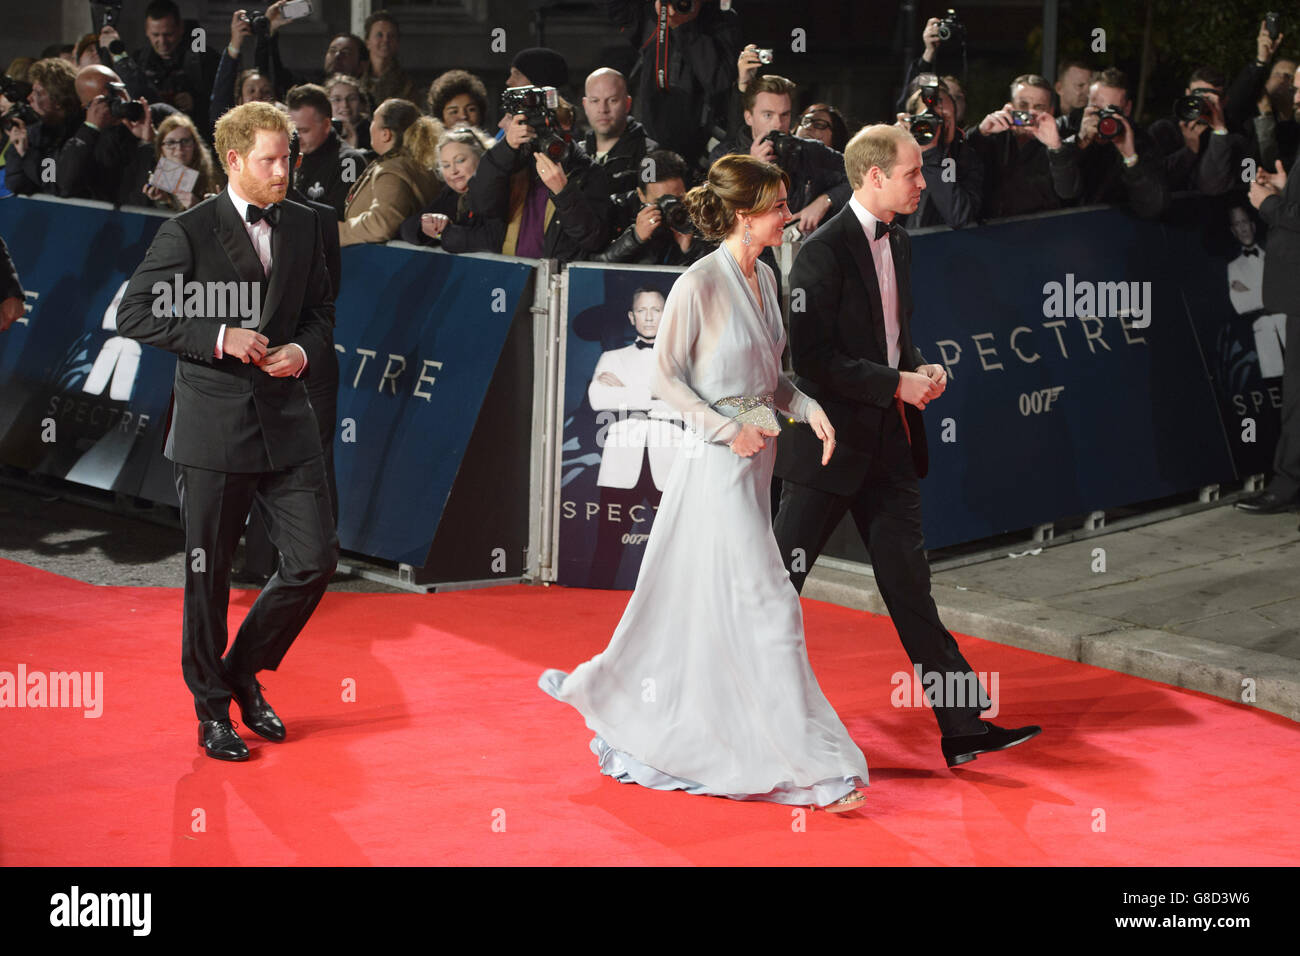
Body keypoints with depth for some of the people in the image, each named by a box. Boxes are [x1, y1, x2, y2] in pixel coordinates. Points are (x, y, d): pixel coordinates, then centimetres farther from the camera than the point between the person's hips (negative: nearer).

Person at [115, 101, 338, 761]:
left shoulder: (302, 225, 8)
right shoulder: (187, 234, -7)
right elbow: (133, 314, -9)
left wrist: (303, 349, -3)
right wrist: (219, 337, -17)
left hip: (286, 420, 4)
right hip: (213, 428, -4)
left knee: (315, 560, 0)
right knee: (207, 575, 4)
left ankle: (245, 672, 23)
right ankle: (212, 708, 20)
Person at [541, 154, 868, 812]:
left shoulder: (763, 278, 9)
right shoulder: (699, 285, -15)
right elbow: (666, 377, -10)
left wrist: (808, 407, 1)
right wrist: (726, 429, -18)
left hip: (756, 459, 9)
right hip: (716, 463, -9)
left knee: (699, 603, 17)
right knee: (768, 605, -8)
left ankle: (605, 693, 34)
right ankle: (811, 763, -4)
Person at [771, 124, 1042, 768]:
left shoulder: (898, 244, 12)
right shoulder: (824, 251, -15)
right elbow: (812, 359, -19)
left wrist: (921, 369, 4)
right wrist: (897, 384, -18)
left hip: (889, 445, 8)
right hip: (833, 442, -7)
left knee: (908, 582, 8)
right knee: (779, 578, 2)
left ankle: (963, 725, 7)